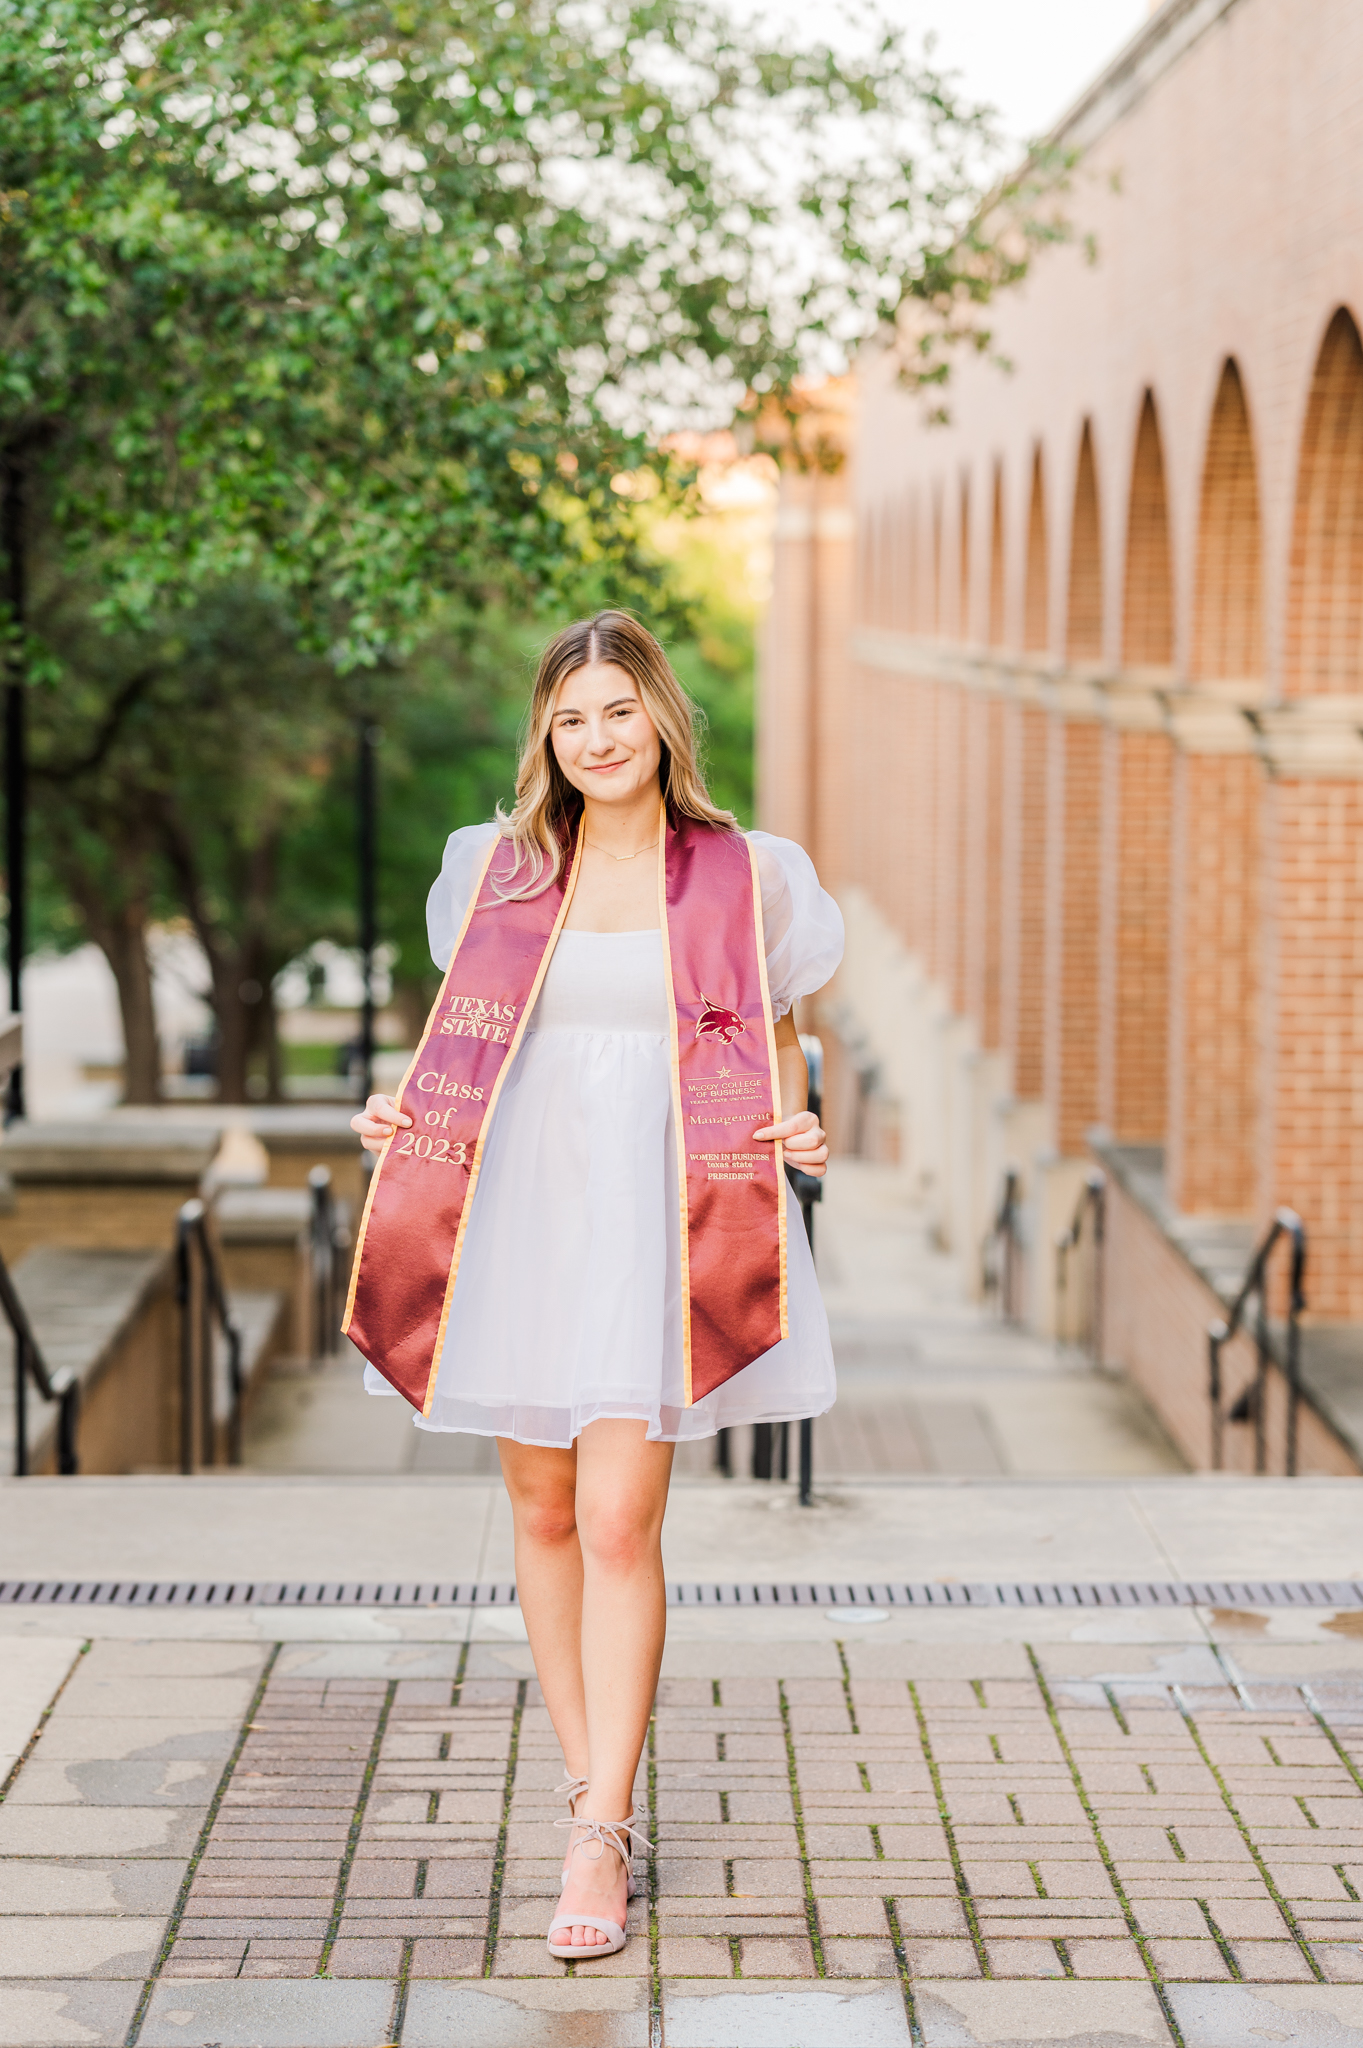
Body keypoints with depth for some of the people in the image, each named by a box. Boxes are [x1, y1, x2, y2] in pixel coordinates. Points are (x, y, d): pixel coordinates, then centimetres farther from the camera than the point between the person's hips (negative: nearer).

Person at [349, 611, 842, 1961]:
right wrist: (404, 1110, 1)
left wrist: (798, 1130, -6)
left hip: (654, 1219, -3)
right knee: (541, 1512, 10)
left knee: (619, 1523, -11)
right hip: (517, 1212, 3)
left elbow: (776, 1042, 13)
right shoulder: (496, 869, 10)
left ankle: (600, 1840, -7)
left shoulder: (744, 876, 4)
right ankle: (590, 1783, 26)